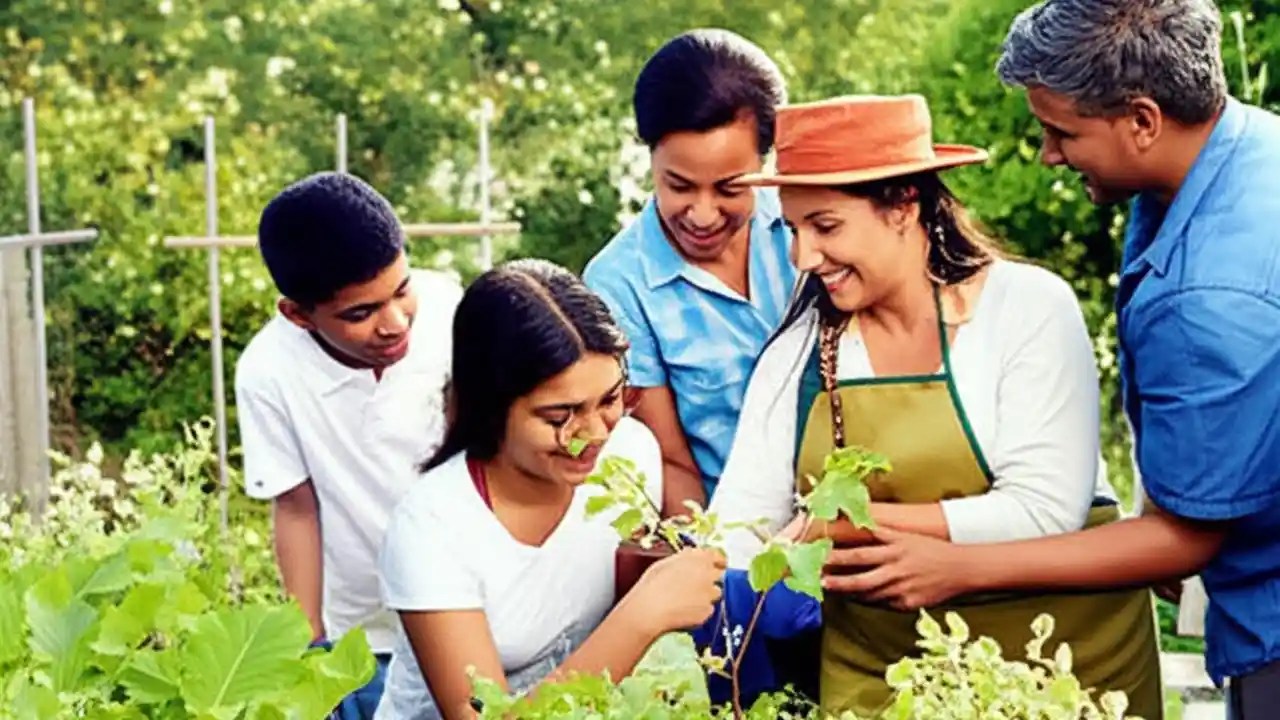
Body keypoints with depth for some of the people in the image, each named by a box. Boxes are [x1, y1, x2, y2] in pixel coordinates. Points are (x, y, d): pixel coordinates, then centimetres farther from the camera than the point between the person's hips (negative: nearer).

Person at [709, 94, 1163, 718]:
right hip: (872, 667, 4)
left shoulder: (1028, 307, -14)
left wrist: (854, 523, -23)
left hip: (1060, 654, -3)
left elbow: (1045, 511, -23)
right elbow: (740, 524, -7)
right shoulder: (798, 348, -2)